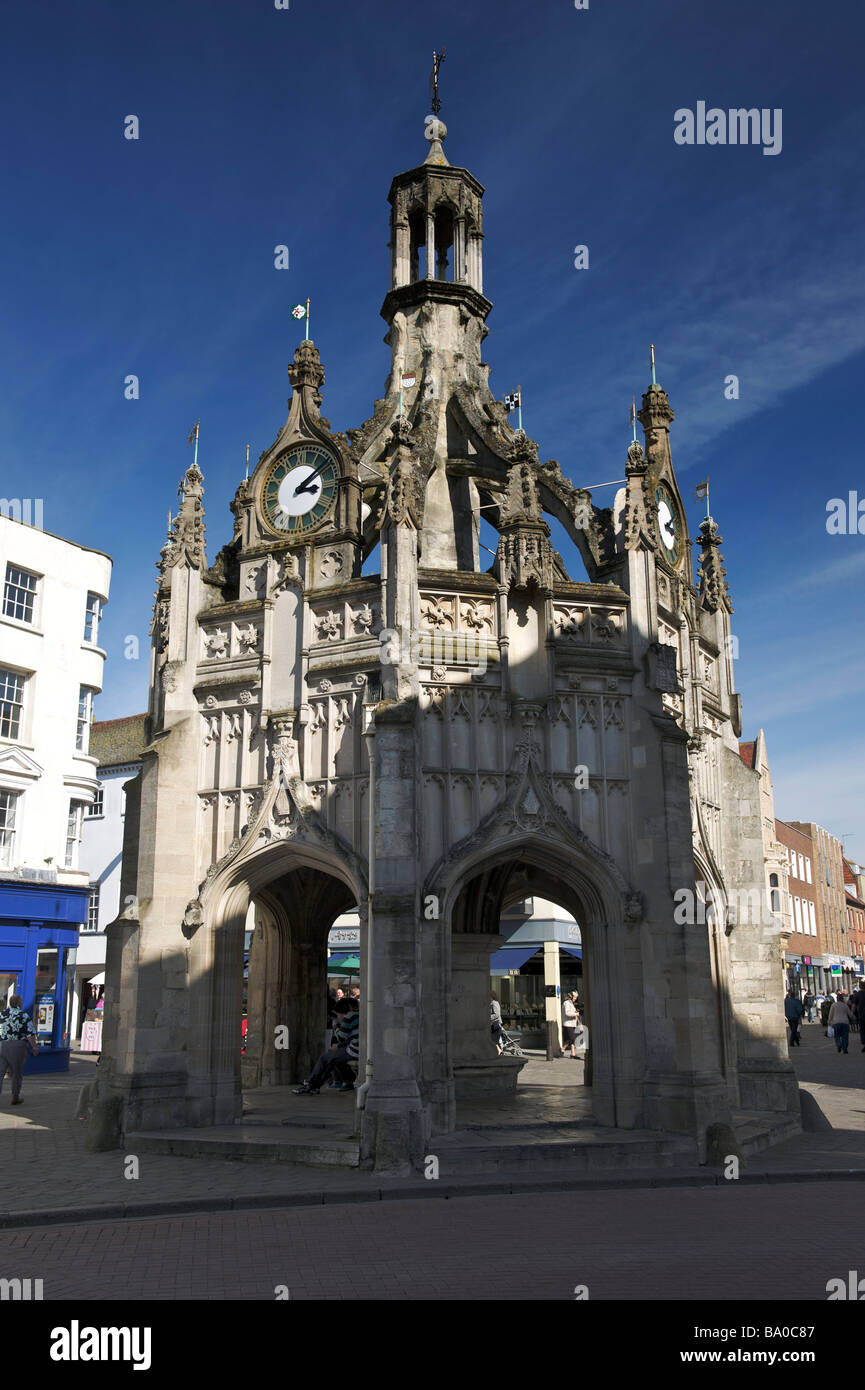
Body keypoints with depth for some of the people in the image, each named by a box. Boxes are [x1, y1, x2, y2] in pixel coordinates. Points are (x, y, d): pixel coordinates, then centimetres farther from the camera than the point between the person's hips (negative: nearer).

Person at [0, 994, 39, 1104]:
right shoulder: (24, 1016, -7)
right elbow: (30, 1034, -11)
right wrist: (34, 1047, -2)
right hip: (17, 1046, -3)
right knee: (17, 1073, 10)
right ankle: (15, 1098, 19)